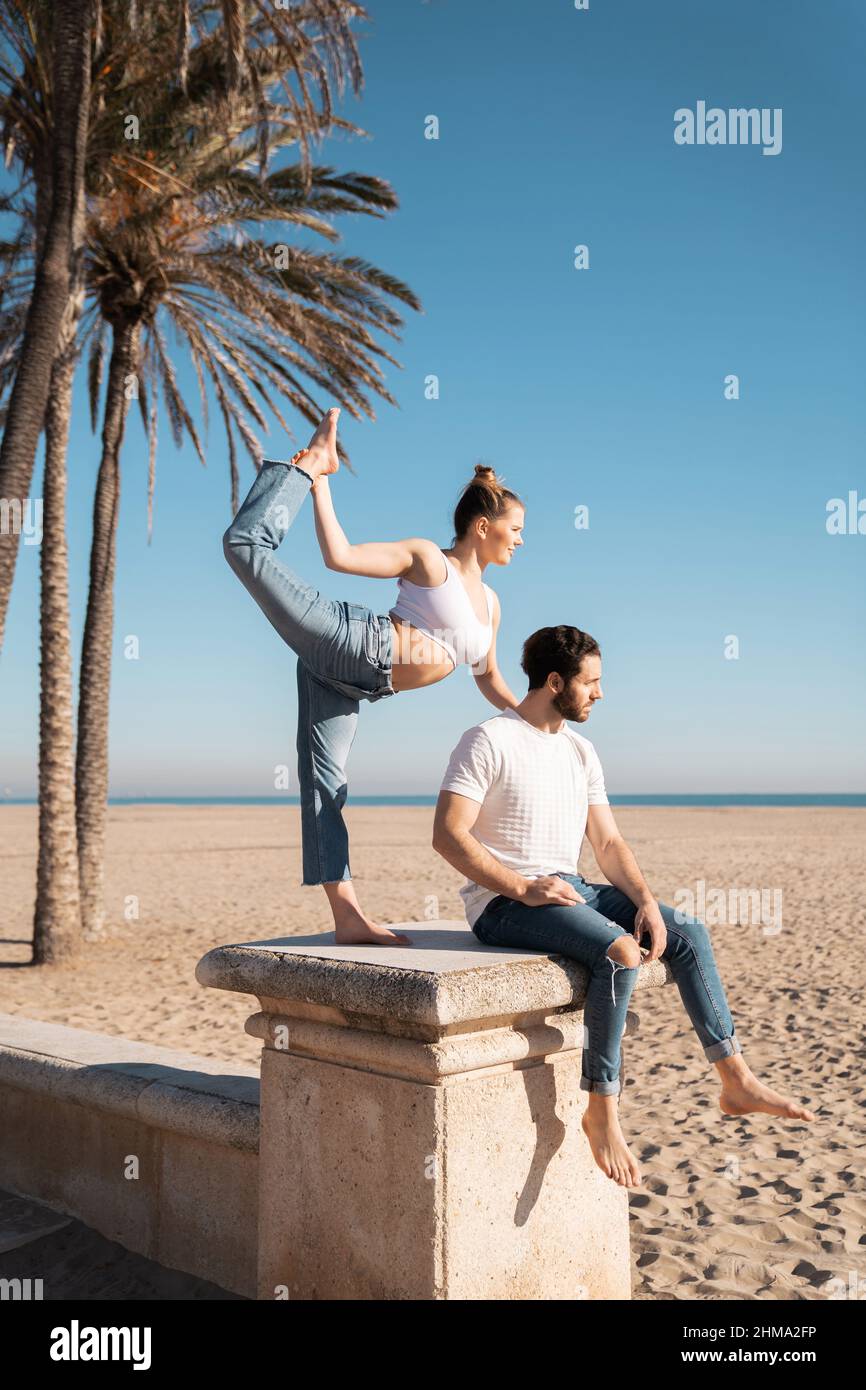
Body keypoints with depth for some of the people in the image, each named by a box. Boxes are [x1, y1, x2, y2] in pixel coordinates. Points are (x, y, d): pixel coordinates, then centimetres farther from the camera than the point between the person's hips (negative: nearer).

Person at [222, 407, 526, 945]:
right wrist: (320, 484, -12)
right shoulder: (426, 557, -2)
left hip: (346, 684, 6)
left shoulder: (490, 603, 20)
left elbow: (488, 678, 31)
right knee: (248, 543, -19)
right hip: (350, 640, -6)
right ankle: (309, 466, 5)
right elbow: (339, 556, -13)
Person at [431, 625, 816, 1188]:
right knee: (620, 952, -30)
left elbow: (609, 842, 10)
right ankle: (601, 1109, -17)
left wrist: (646, 901, -6)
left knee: (688, 932, -2)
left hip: (569, 890, 8)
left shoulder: (580, 750, 12)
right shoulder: (488, 741, -11)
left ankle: (737, 1080, 6)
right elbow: (449, 834, -18)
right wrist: (523, 888, -23)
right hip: (502, 901, -8)